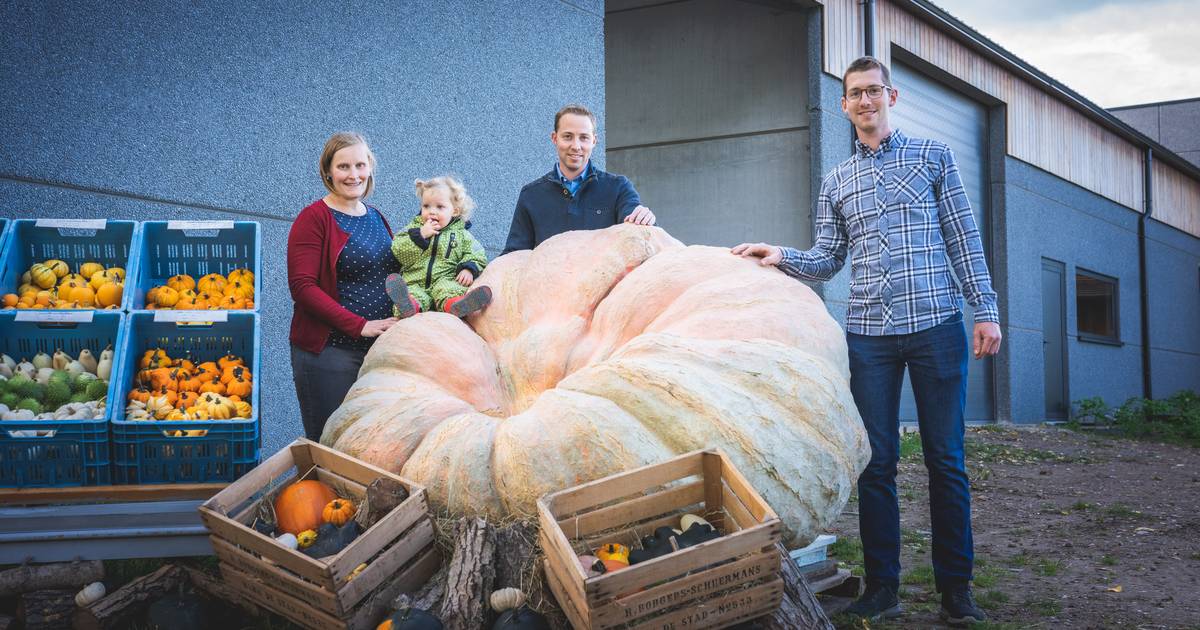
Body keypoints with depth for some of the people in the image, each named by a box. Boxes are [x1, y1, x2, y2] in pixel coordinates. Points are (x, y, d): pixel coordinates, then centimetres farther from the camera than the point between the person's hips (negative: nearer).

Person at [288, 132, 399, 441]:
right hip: (329, 350, -6)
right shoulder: (314, 218, -7)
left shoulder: (376, 218, 14)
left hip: (380, 346, 7)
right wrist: (359, 325, -21)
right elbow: (302, 287, -15)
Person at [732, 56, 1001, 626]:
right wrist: (783, 258, -6)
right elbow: (828, 259, 13)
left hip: (936, 325, -2)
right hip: (868, 335, 2)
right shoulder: (835, 182, 16)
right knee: (877, 462, 3)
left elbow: (964, 240, 6)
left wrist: (985, 309, -2)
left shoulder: (932, 156, 9)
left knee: (946, 459, 0)